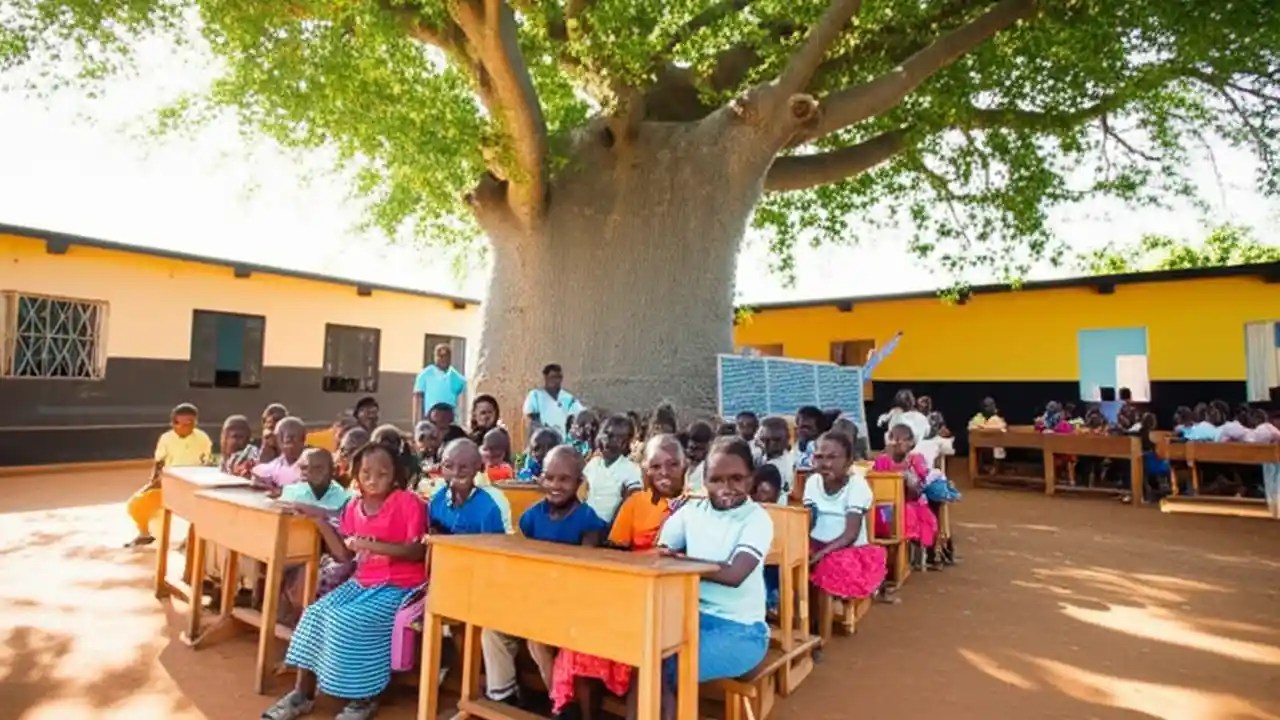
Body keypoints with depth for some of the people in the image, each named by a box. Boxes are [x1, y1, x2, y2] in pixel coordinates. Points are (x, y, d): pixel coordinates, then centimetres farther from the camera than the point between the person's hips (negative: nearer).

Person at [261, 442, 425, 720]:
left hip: (397, 587, -7)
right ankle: (302, 693, 8)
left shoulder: (408, 502, -12)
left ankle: (364, 698, -1)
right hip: (361, 583, 7)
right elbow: (344, 556, 7)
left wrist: (370, 545, -21)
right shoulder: (353, 507, 8)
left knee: (346, 621, -22)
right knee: (315, 613, -10)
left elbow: (417, 552, -18)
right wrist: (321, 520, 0)